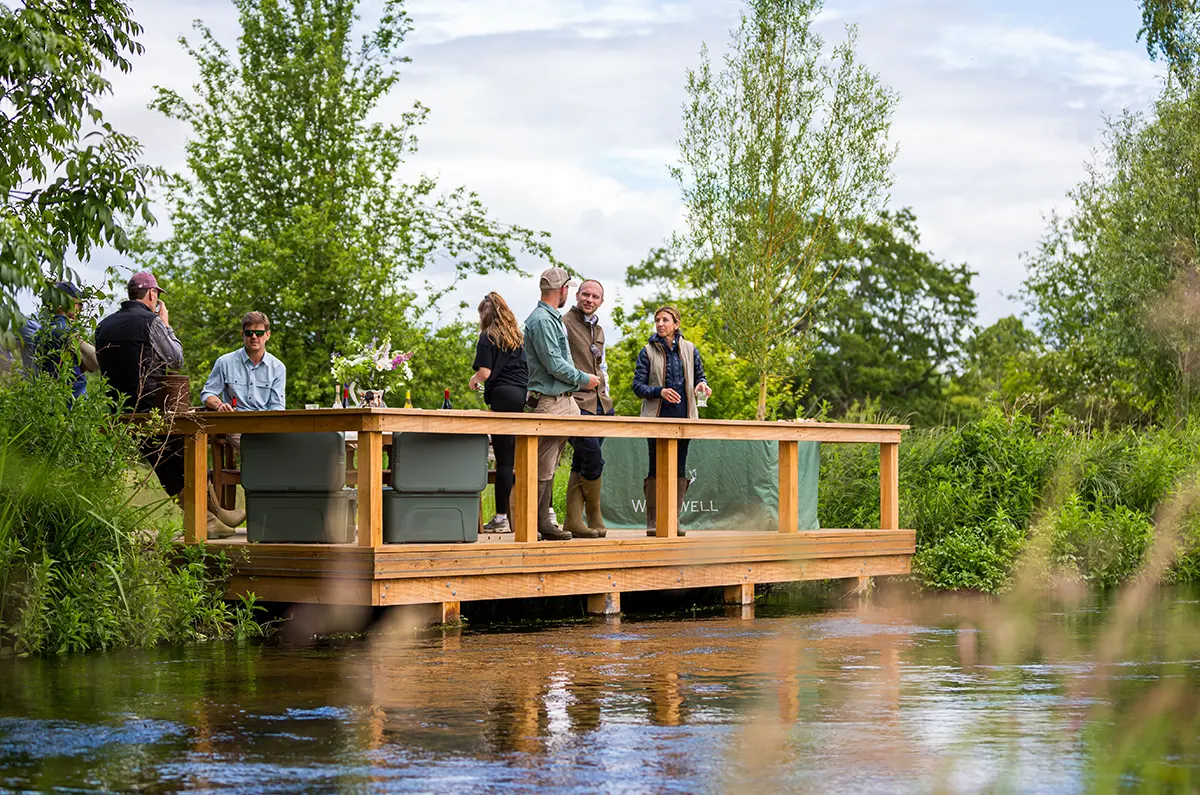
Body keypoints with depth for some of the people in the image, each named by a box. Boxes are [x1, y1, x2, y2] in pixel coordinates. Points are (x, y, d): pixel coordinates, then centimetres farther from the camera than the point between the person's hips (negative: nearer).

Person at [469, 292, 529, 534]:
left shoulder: (488, 337, 1)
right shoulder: (519, 337, 17)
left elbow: (485, 371, -9)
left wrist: (474, 380, 11)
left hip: (503, 396, -5)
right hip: (524, 394, 5)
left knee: (504, 459, -5)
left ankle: (501, 517, -4)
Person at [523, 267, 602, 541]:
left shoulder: (553, 318, 18)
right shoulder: (541, 320, -14)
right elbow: (554, 365, -17)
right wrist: (584, 380, -7)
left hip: (563, 401, 10)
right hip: (550, 402, -10)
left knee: (548, 467, 11)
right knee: (542, 468, -9)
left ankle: (543, 522, 14)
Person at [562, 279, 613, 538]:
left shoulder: (598, 330, 20)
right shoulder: (564, 323, -6)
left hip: (599, 404, 8)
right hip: (577, 403, -8)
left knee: (581, 464, 6)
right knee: (593, 461, -12)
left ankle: (573, 519, 6)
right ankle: (594, 517, 2)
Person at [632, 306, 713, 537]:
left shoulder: (689, 350, 9)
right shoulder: (648, 352, 1)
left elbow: (699, 376, 16)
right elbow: (638, 386, -2)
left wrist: (702, 385, -7)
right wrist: (660, 392, -19)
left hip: (683, 417, 3)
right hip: (658, 418, -3)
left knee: (680, 470, 3)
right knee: (656, 470, -2)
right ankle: (652, 522, 4)